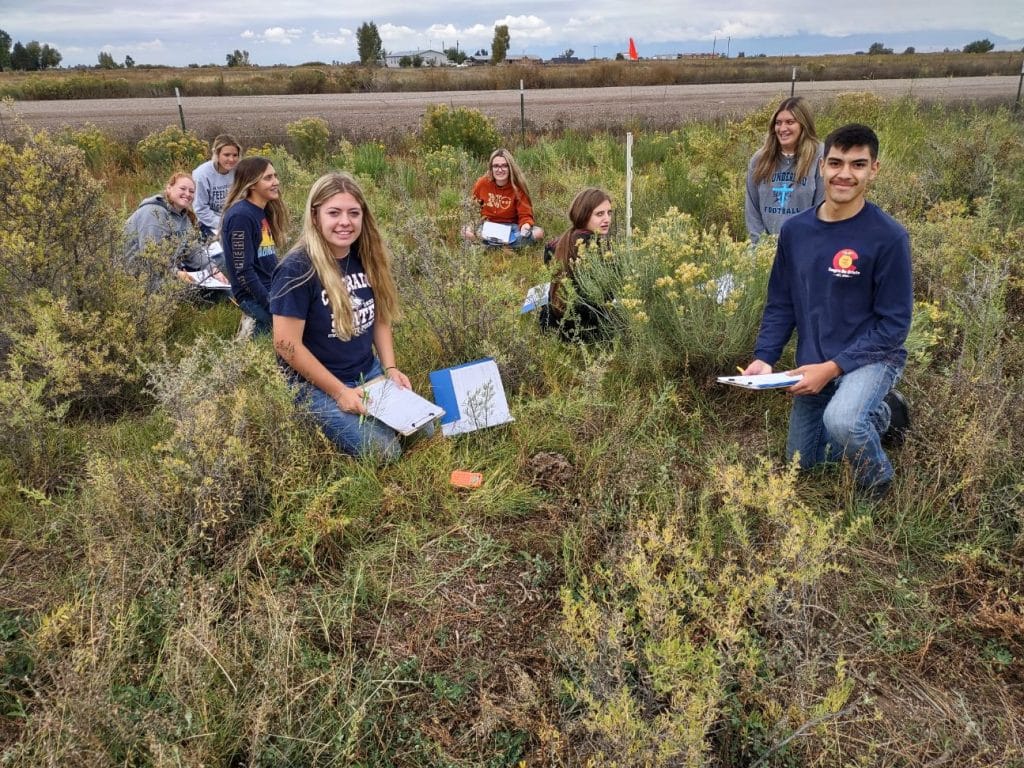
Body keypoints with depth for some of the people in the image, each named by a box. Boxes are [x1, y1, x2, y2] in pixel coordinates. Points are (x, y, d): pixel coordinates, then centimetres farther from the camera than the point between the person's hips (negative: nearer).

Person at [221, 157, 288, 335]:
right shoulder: (241, 216, -15)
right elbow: (243, 269, -18)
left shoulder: (264, 212, 12)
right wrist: (271, 304, -18)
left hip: (271, 288, 9)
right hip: (254, 296, -9)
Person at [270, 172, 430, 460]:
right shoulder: (297, 270, -20)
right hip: (318, 385, -6)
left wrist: (391, 368, -3)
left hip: (371, 373, 7)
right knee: (384, 452, -16)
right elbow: (287, 345, -20)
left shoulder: (367, 258, 0)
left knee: (423, 431, 2)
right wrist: (339, 392, -18)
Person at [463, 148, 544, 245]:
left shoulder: (517, 187, -9)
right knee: (466, 232, -30)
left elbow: (525, 215, -10)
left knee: (539, 233, -28)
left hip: (511, 227, 0)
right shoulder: (482, 183, -6)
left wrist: (525, 226, -32)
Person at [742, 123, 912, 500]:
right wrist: (763, 358, -11)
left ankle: (878, 483, -4)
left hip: (871, 357, -6)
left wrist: (833, 368, -25)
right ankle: (880, 415, 38)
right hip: (815, 363, 6)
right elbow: (780, 303, 4)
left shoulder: (888, 236, -19)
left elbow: (894, 323, -18)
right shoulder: (795, 229, -4)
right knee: (803, 460, 17)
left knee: (841, 420, -38)